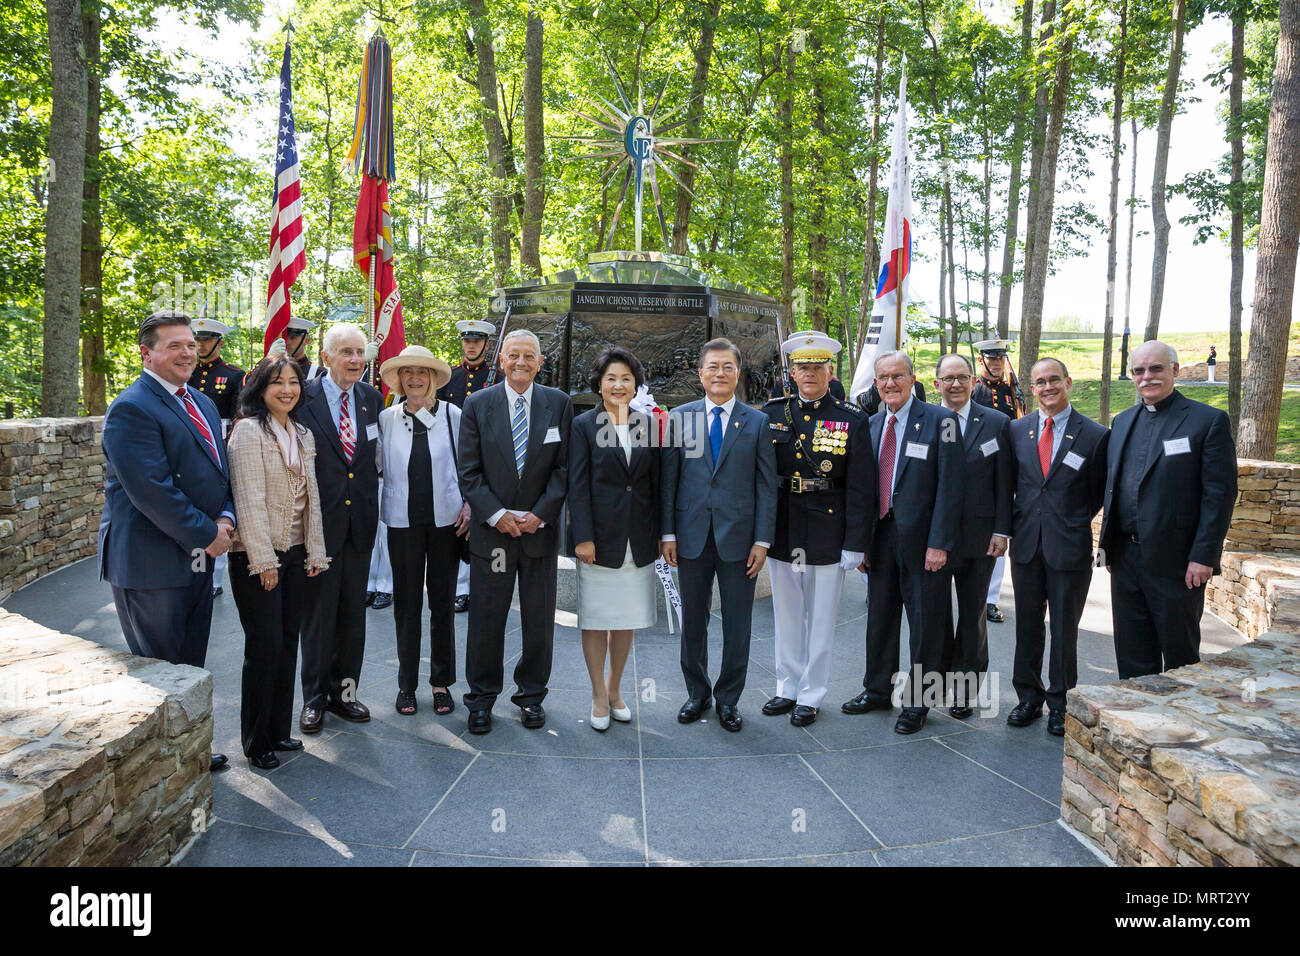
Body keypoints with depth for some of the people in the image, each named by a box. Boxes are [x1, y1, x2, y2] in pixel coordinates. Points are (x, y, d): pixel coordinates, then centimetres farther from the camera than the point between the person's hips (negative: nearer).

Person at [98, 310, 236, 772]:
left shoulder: (202, 403, 14)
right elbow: (152, 491, -22)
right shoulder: (131, 408, -15)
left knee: (190, 665, 18)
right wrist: (207, 534, -16)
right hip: (151, 563, -8)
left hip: (198, 559, 8)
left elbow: (219, 469, 18)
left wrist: (226, 517, -1)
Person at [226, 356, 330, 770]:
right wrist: (264, 560, -16)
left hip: (293, 552, 7)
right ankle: (256, 740, 12)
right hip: (256, 556, -7)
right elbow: (250, 499, -15)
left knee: (288, 643, 11)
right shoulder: (249, 430, -10)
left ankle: (279, 729, 23)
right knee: (265, 646, -3)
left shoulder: (303, 435, 12)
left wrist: (315, 551, 9)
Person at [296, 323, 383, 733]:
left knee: (353, 611, 13)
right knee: (318, 611, 6)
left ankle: (343, 690, 27)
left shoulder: (372, 399, 6)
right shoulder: (303, 399, -8)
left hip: (360, 519, 4)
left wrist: (372, 508, 6)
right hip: (319, 520, -4)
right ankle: (314, 697, 21)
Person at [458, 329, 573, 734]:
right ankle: (482, 697, 22)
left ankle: (531, 694, 25)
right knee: (486, 619, 6)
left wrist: (539, 514, -9)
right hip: (491, 529, -1)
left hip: (540, 528, 1)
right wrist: (496, 514, -11)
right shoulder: (477, 404, 2)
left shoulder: (559, 404, 3)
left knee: (539, 621, 9)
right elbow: (469, 471, -1)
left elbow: (564, 467, 0)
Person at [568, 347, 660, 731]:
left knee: (628, 620, 12)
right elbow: (577, 486, -6)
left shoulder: (648, 425, 7)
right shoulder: (583, 425, -2)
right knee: (595, 620, 6)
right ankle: (599, 696, 21)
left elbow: (656, 483, 9)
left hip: (639, 540, 3)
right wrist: (583, 538, -13)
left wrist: (660, 534, 6)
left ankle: (615, 689, 30)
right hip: (601, 538, -3)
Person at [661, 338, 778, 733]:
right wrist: (667, 533, -1)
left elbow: (767, 484, 2)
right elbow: (667, 479, 4)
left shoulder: (757, 422, 4)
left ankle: (728, 698, 23)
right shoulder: (679, 418, 5)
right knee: (692, 621, 11)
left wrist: (762, 539, -5)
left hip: (739, 537, 0)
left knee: (737, 624, 7)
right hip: (692, 535, 1)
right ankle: (697, 692, 29)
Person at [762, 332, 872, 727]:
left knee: (821, 619, 8)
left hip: (827, 535, -3)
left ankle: (811, 695, 23)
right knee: (786, 616, 15)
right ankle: (787, 688, 30)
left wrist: (855, 544, -11)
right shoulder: (772, 414, 4)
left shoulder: (852, 420, -5)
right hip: (782, 533, 3)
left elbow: (860, 487, -7)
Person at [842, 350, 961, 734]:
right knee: (880, 616, 15)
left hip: (922, 539, -5)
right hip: (882, 536, 5)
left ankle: (917, 702, 20)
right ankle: (878, 690, 32)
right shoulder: (872, 425, 11)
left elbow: (949, 486, -12)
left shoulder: (939, 420, -7)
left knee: (925, 623, 6)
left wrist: (939, 543, -16)